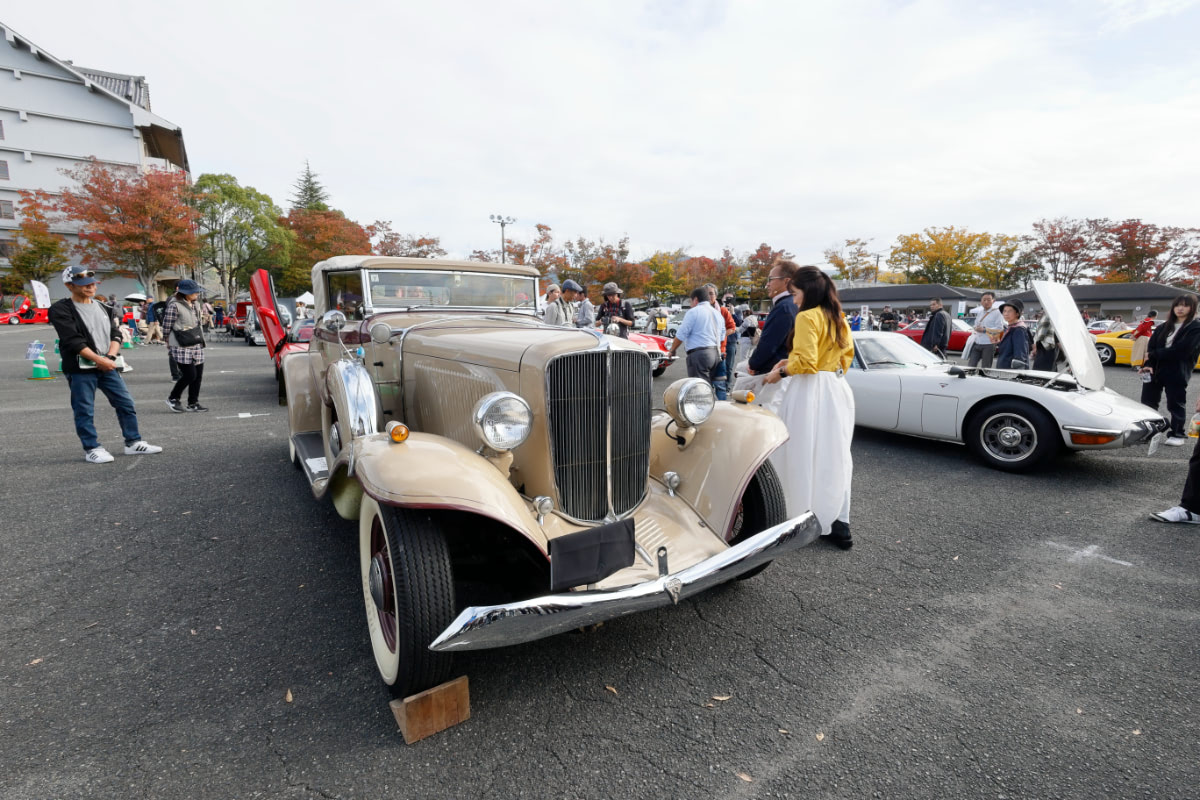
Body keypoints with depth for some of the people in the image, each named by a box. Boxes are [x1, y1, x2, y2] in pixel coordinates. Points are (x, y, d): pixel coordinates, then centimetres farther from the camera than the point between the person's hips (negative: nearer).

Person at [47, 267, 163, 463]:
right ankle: (92, 449, 11)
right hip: (80, 369, -5)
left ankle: (133, 443, 16)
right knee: (84, 411, 2)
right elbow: (73, 341, -13)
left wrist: (110, 356, -8)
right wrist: (99, 360, -18)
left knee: (126, 404, 7)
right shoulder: (61, 310, -5)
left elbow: (116, 333, 8)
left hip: (107, 366, 6)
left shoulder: (102, 307, 14)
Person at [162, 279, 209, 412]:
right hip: (181, 347, -7)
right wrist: (169, 345, -4)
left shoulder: (195, 304, 13)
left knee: (198, 375, 6)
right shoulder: (174, 305, -11)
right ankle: (172, 398, 13)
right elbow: (166, 327, -9)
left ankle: (193, 403, 16)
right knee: (190, 375, -8)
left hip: (197, 345, 8)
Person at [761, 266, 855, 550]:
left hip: (809, 391, -8)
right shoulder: (839, 319, 14)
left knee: (804, 454, 1)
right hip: (836, 390, 8)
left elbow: (805, 362, -19)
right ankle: (838, 524, 16)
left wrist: (781, 372, -3)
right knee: (833, 456, 11)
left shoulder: (807, 317, -12)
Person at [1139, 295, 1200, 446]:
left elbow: (1181, 350, -15)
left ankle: (1177, 434, 15)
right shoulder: (1165, 326, 13)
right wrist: (1148, 364, -12)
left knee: (1175, 405, 3)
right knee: (1148, 401, 7)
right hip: (1155, 370, 5)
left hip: (1177, 373, -4)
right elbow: (1151, 346, 3)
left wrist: (1154, 355, -14)